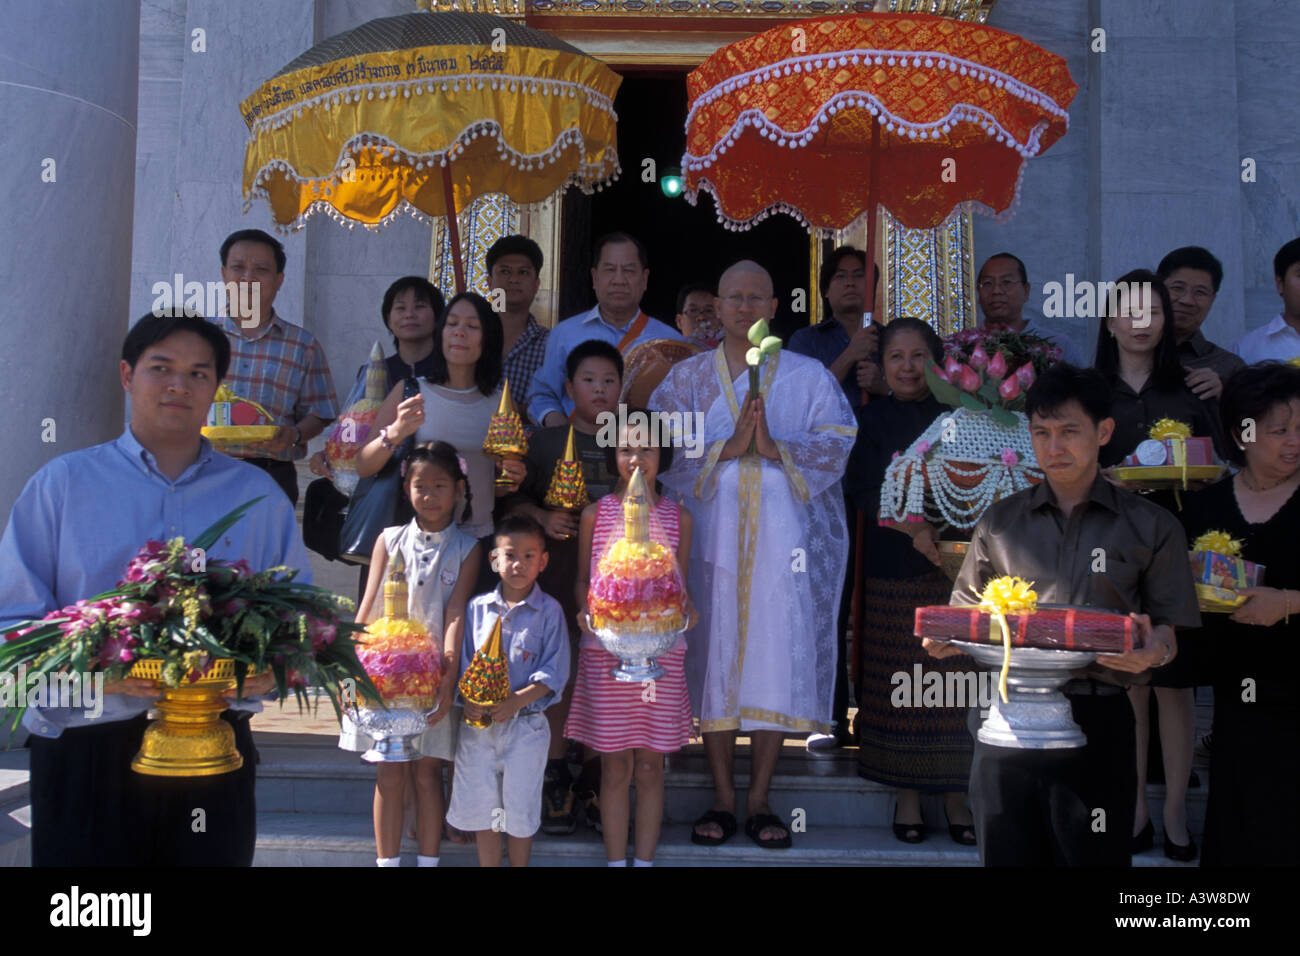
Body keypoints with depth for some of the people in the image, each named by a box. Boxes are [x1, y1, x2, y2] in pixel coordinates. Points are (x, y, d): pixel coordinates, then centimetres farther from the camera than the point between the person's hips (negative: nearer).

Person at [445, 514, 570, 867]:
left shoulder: (548, 610, -5)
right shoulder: (478, 607, 4)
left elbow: (555, 671, -9)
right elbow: (463, 661, 4)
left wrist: (517, 700, -20)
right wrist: (467, 699, -14)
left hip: (526, 723, -3)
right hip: (478, 723, 3)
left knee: (520, 811, 8)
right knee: (482, 810, 11)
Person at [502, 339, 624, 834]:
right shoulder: (545, 441, 5)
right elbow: (512, 499, 3)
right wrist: (543, 518, -13)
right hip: (555, 569, -2)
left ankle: (593, 780, 16)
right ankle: (555, 779, 13)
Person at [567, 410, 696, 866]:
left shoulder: (679, 517, 6)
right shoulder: (596, 514, 4)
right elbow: (582, 579, 11)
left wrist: (684, 611, -10)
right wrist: (586, 611, -8)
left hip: (661, 653, 1)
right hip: (605, 653, 0)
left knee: (650, 767, 6)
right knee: (615, 768, 5)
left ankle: (644, 859, 18)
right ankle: (616, 859, 18)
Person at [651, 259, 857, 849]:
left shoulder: (808, 377, 10)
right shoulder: (686, 378, 10)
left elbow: (835, 446, -1)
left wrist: (774, 448, -16)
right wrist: (728, 447, -14)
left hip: (785, 538, 0)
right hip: (711, 534, 0)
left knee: (779, 657, -2)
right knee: (714, 656, 0)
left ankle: (759, 799, 8)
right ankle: (722, 796, 10)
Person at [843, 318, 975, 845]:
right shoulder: (871, 419, 6)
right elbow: (865, 490, -6)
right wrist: (918, 531, -21)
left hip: (955, 565, 1)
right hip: (895, 568, -1)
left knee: (956, 676, -1)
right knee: (899, 679, 0)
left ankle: (956, 796, 10)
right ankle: (907, 796, 13)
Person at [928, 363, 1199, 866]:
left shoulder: (1150, 526, 6)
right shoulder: (1000, 521, 11)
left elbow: (1168, 631, 6)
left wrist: (1153, 650, -17)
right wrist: (944, 641, -8)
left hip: (1098, 725, -2)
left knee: (1092, 857, 3)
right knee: (1004, 854, 8)